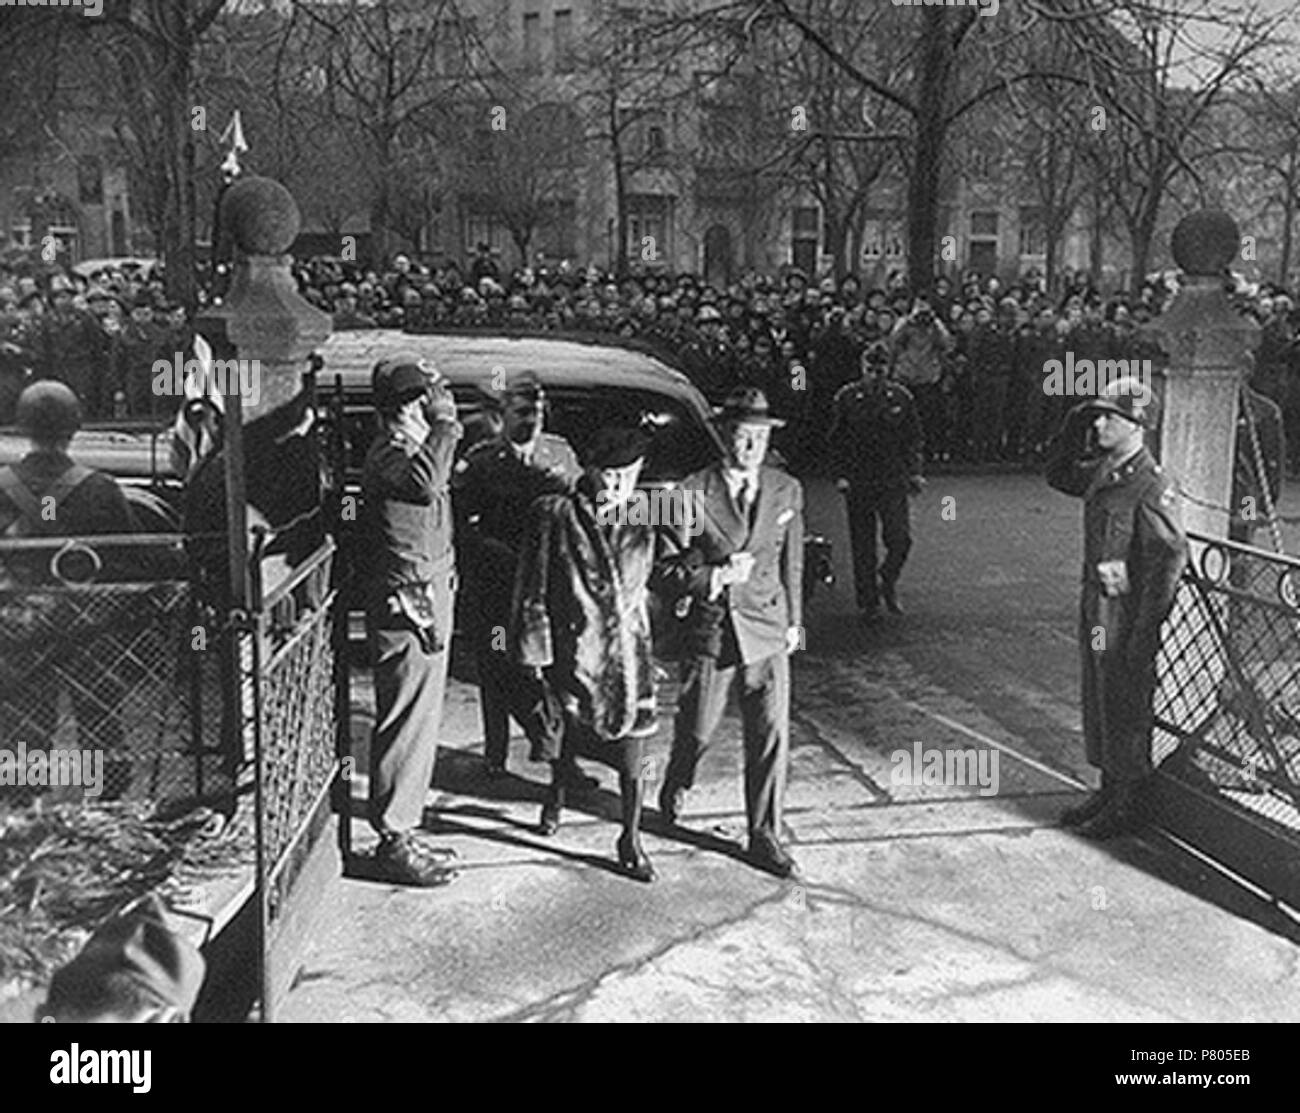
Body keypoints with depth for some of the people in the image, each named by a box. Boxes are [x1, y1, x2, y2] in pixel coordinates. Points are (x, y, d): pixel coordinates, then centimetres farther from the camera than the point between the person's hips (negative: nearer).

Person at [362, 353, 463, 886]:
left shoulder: (414, 446, 17)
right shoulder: (388, 453, -15)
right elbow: (424, 482, -37)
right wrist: (445, 423, -28)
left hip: (430, 598, 10)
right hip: (408, 606, -10)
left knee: (419, 722, 15)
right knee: (406, 723, -4)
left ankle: (402, 830, 26)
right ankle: (393, 843, 6)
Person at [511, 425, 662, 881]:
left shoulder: (643, 514, 1)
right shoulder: (555, 514, -10)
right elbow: (533, 591, -6)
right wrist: (534, 655, -6)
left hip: (627, 651, 2)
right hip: (572, 648, -2)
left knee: (630, 756, 2)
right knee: (564, 738, 15)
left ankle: (631, 841, 18)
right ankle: (556, 797, 47)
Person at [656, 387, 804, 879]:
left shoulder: (787, 490, 2)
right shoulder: (692, 494, -10)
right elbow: (665, 571, -9)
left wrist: (794, 620, 16)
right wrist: (716, 577, -21)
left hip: (767, 631, 2)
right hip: (709, 630, -2)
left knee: (770, 736, 0)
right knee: (696, 728, 13)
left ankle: (764, 837, 13)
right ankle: (674, 789, 45)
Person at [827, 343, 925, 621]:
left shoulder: (901, 397, 4)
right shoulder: (847, 398, 0)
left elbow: (914, 438, 11)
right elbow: (836, 440, 4)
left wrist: (914, 473, 3)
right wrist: (839, 475, -4)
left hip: (893, 481, 1)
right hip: (858, 482, -1)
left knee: (900, 538, -8)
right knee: (863, 544, 4)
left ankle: (887, 581, 20)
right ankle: (868, 602, 16)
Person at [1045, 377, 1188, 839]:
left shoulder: (1150, 487, -19)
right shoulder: (1101, 471, 5)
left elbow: (1171, 556, -22)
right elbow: (1058, 474, 23)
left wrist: (1144, 632, -22)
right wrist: (1075, 425, 6)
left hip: (1126, 614, -8)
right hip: (1096, 608, 8)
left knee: (1126, 712, 4)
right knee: (1097, 705, 17)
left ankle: (1127, 807, 17)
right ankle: (1107, 792, 32)